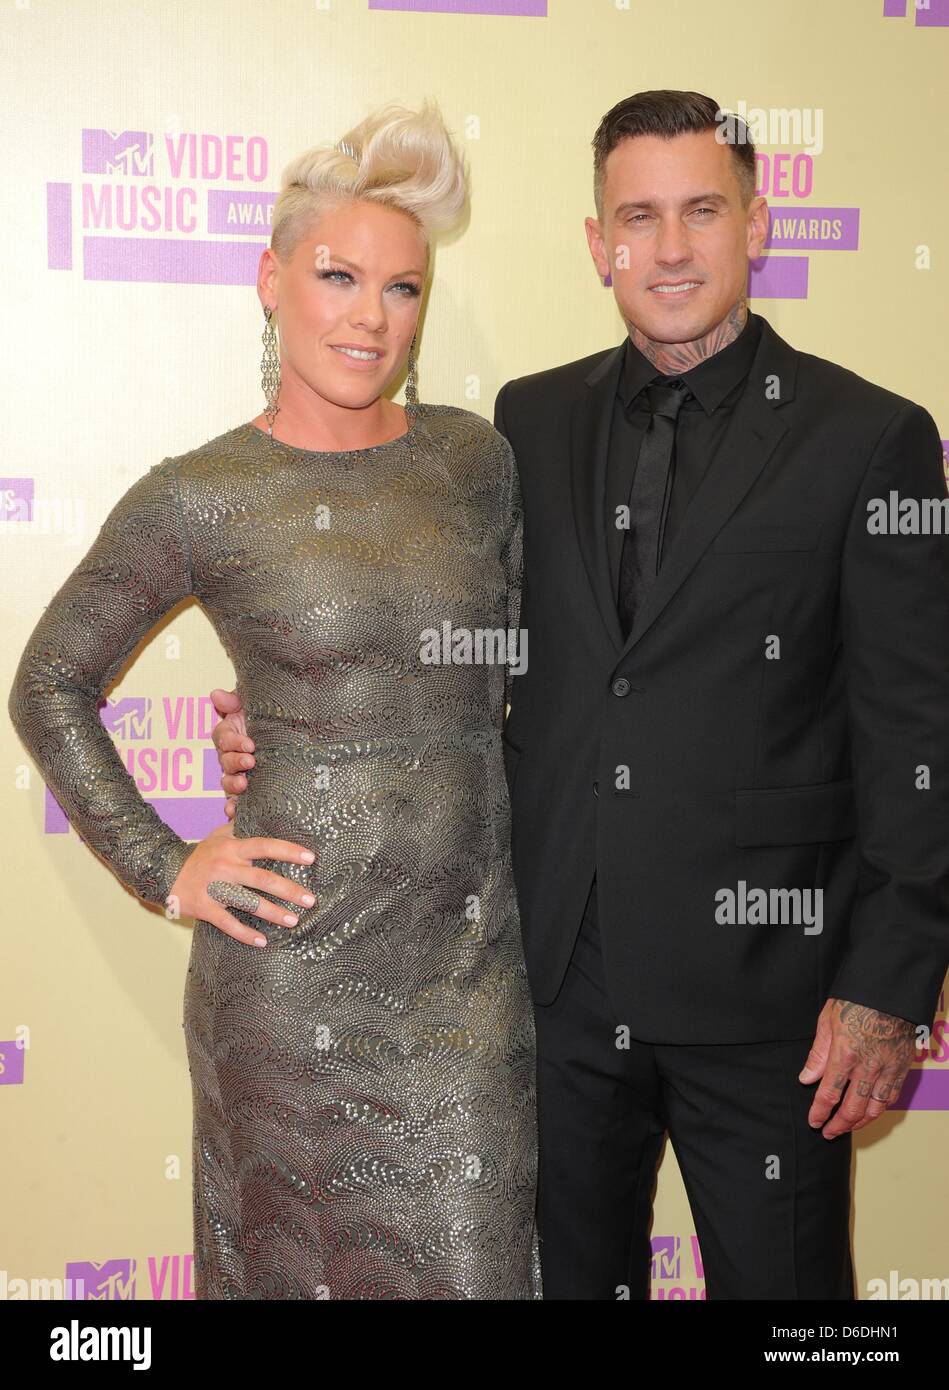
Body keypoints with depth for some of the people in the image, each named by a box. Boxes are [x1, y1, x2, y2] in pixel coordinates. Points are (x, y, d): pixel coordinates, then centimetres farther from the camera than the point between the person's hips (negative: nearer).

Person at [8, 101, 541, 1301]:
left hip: (473, 954, 3)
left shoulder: (476, 457, 4)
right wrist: (163, 868, -3)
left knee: (472, 1265, 10)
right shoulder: (199, 499, -6)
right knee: (293, 1261, 13)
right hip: (295, 966, -3)